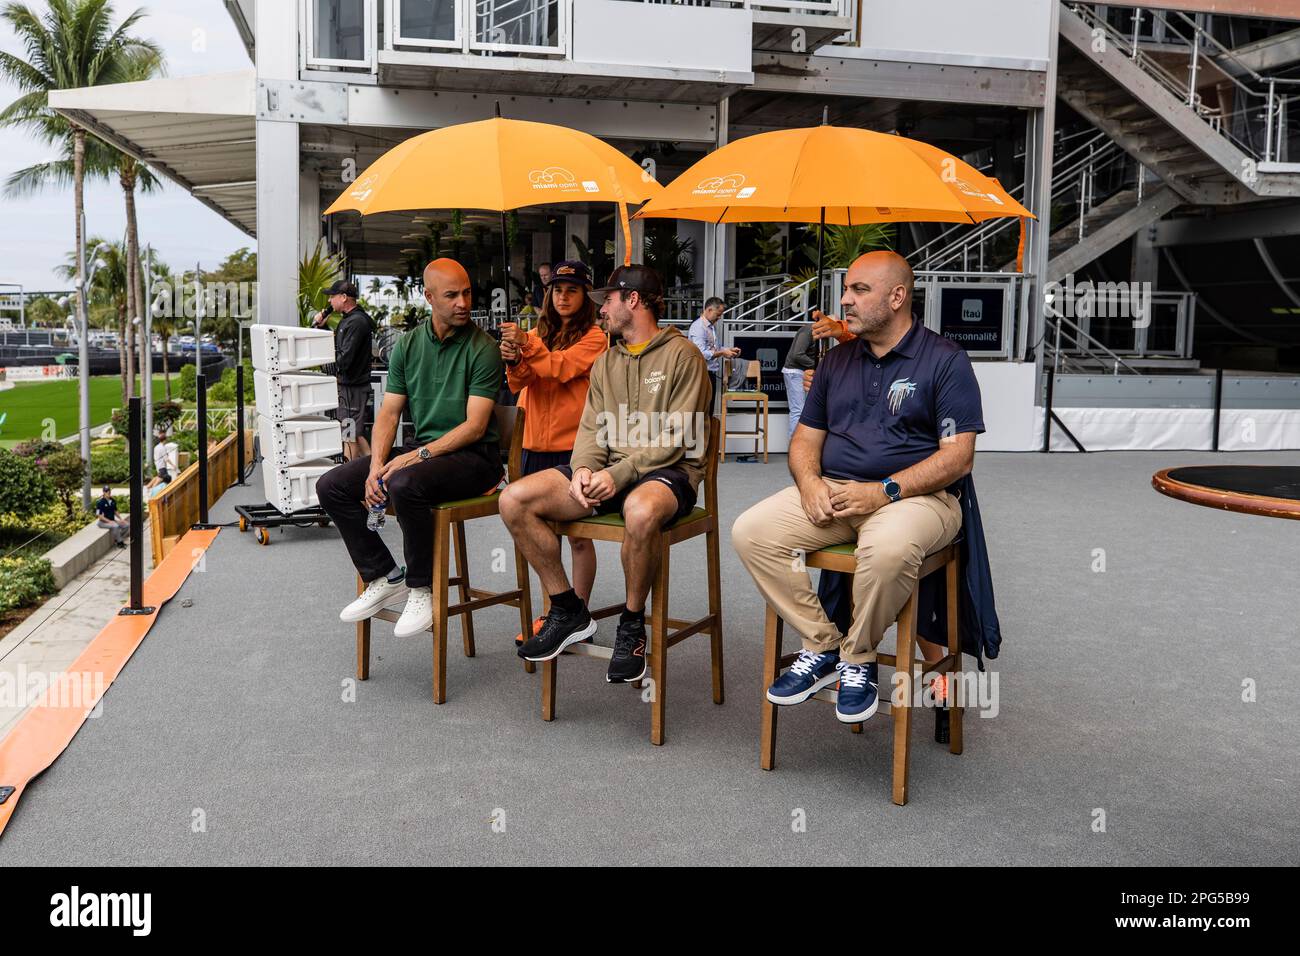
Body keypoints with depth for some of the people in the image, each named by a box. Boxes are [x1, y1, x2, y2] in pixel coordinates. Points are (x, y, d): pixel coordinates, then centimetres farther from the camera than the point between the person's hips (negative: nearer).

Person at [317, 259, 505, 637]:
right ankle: (382, 575, 7)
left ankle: (422, 588, -14)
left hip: (471, 455, -6)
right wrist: (376, 465, -11)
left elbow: (475, 426, -15)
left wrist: (419, 456, -23)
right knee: (331, 486, -5)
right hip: (421, 448, 7)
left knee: (405, 484, -35)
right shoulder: (408, 345, 8)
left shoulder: (483, 348, -9)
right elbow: (389, 413, 6)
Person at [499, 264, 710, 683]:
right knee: (514, 499, -14)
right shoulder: (606, 362, 20)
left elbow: (677, 438, -11)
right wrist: (584, 468, -10)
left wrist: (619, 473, -21)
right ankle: (569, 612, -2)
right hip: (608, 471, 7)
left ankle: (632, 625, -18)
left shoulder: (682, 355, -2)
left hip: (666, 473, -6)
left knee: (640, 511, -43)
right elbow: (592, 428, 13)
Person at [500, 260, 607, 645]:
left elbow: (561, 368, -18)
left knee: (577, 534, 1)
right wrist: (514, 361, -21)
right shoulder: (539, 334, 13)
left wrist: (528, 346, -32)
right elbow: (520, 384, 0)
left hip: (574, 446, -5)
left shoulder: (594, 337, -1)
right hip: (537, 444, 5)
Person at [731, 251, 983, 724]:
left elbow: (957, 455, -9)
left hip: (913, 494, -5)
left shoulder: (946, 360, -1)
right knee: (750, 531, -18)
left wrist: (884, 491, -20)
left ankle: (858, 659, -13)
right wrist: (809, 480, -6)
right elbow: (806, 437, 18)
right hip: (831, 491, 6)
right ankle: (820, 647, -8)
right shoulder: (837, 360, 17)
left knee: (888, 547, -40)